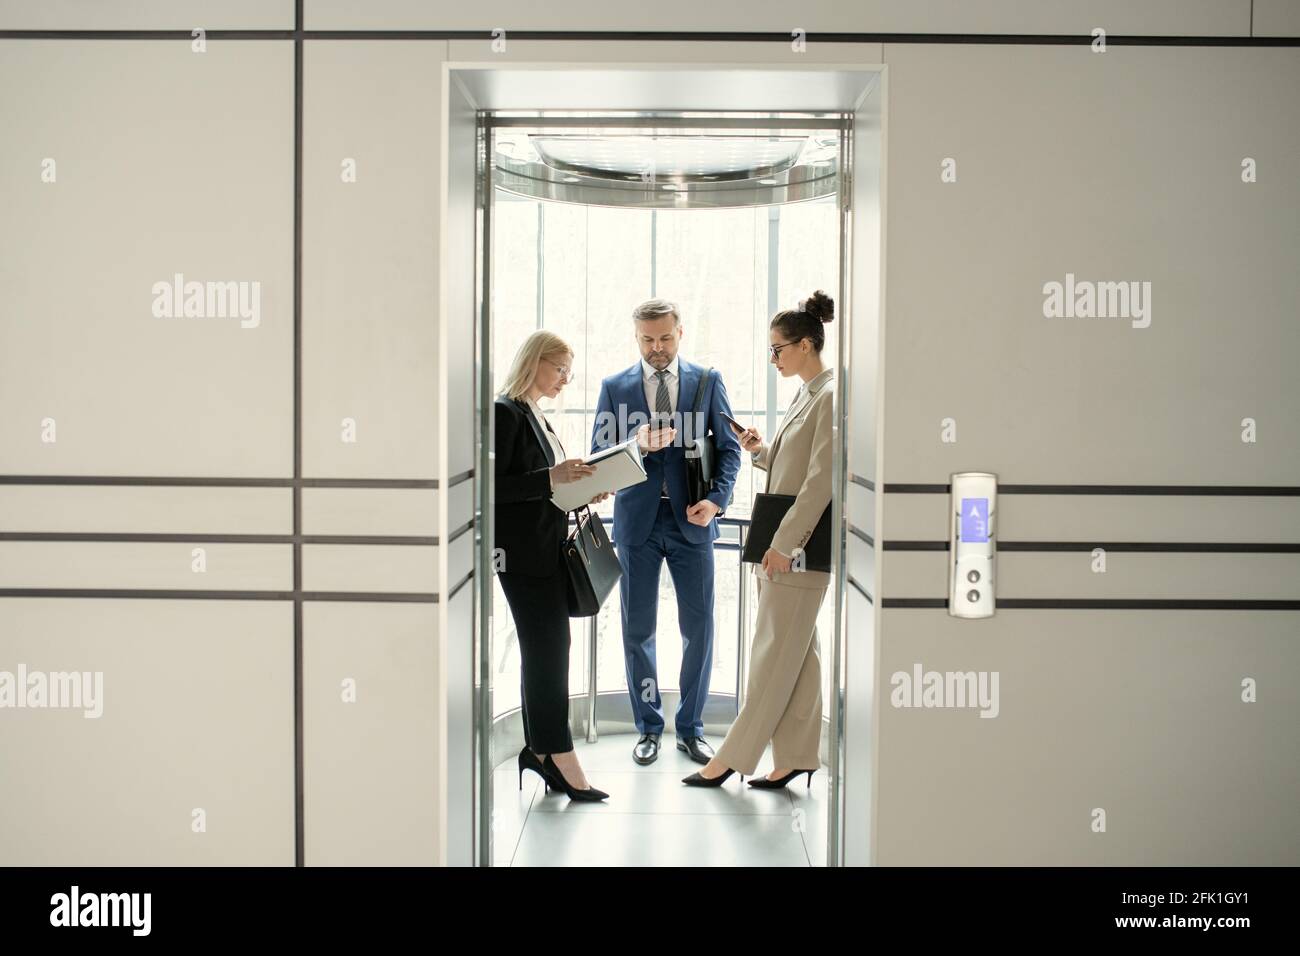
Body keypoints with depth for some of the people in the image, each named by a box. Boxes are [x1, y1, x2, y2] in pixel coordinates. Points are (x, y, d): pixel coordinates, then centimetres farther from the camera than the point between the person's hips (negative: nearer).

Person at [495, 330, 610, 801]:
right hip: (523, 553, -9)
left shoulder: (536, 416, 18)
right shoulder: (505, 413, -10)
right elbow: (493, 487, -17)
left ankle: (538, 748, 16)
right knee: (547, 652, -8)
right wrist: (551, 478, -24)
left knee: (545, 651, 9)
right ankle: (561, 758, -4)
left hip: (547, 550, 9)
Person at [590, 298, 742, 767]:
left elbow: (729, 447, 4)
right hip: (638, 521, 0)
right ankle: (648, 728, 19)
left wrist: (716, 499, -12)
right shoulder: (614, 387, 4)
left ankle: (690, 728, 17)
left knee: (698, 628, 3)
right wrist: (636, 445, -19)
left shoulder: (708, 382, 4)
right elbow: (599, 456, 1)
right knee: (637, 629, 5)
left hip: (691, 519, 0)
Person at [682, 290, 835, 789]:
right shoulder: (805, 395, 15)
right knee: (796, 652, 12)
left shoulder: (830, 397, -14)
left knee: (775, 654, -2)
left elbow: (821, 478, -19)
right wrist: (760, 452, 6)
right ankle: (796, 756, 18)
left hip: (799, 548, -10)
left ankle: (733, 756, 4)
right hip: (781, 543, 10)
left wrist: (785, 542, -19)